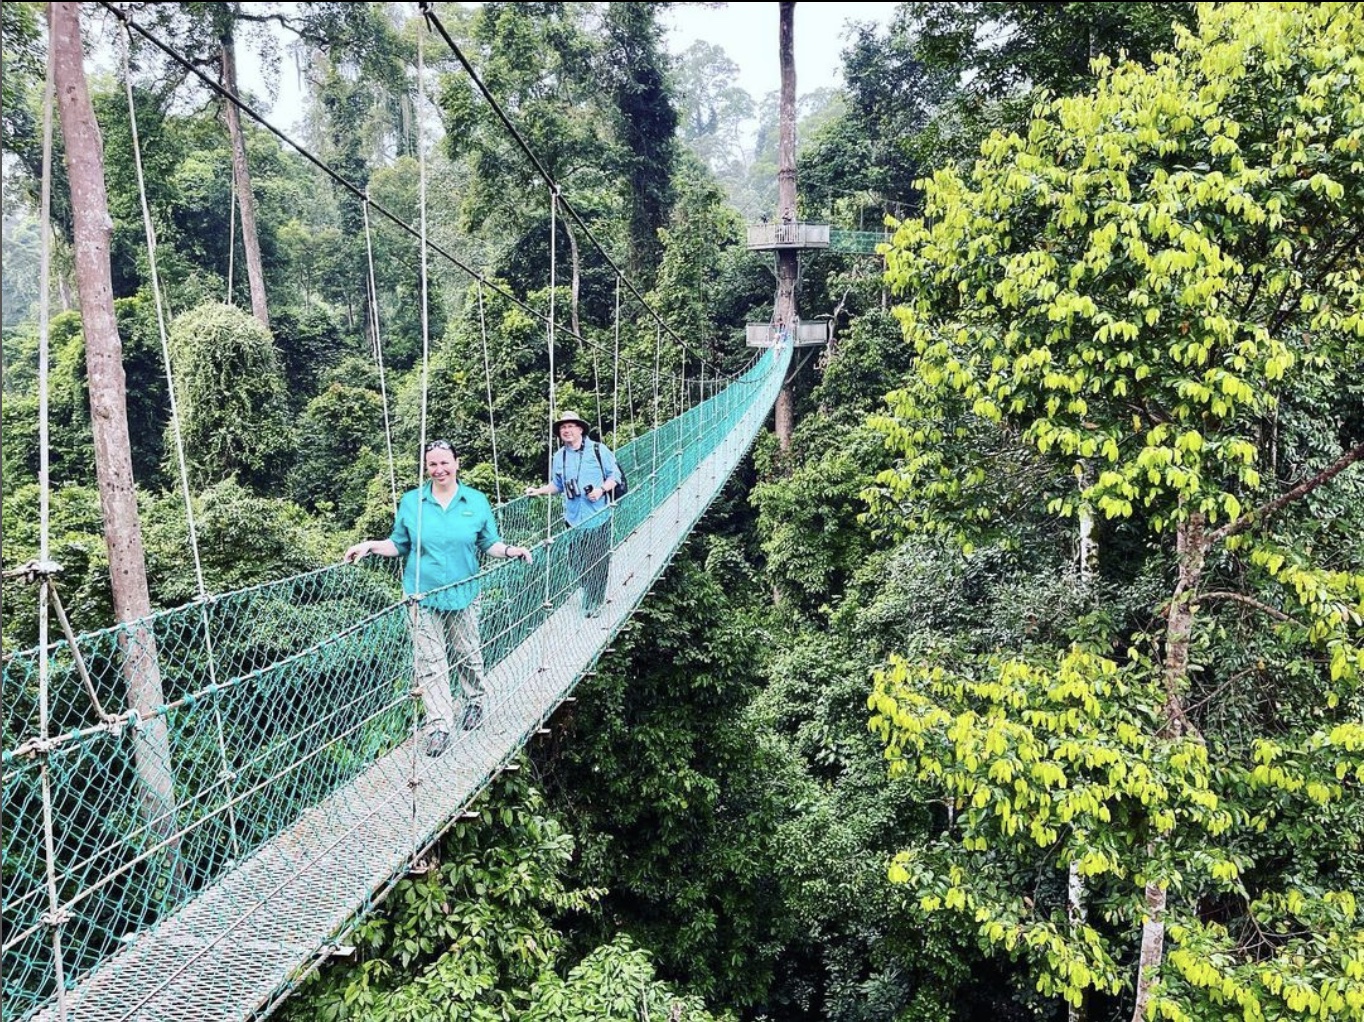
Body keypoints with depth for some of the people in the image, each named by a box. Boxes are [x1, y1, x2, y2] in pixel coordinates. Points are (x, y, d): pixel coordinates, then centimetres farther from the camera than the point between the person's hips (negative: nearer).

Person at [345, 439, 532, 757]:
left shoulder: (477, 501, 0)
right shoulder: (411, 501, 0)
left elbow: (488, 543, 5)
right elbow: (398, 545, 7)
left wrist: (509, 550, -13)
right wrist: (370, 546, -8)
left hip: (463, 595, 0)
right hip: (423, 596, 0)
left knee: (468, 654, 14)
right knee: (430, 662, 0)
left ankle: (474, 702, 39)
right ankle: (439, 725, 8)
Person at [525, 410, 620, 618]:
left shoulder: (599, 450, -3)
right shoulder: (559, 457, 8)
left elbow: (615, 475, 0)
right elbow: (557, 484, 17)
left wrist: (601, 489, -16)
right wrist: (539, 491, 3)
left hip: (598, 517, -3)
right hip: (574, 519, 3)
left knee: (598, 562, 0)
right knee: (577, 562, 5)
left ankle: (593, 601, 13)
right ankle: (591, 592, 26)